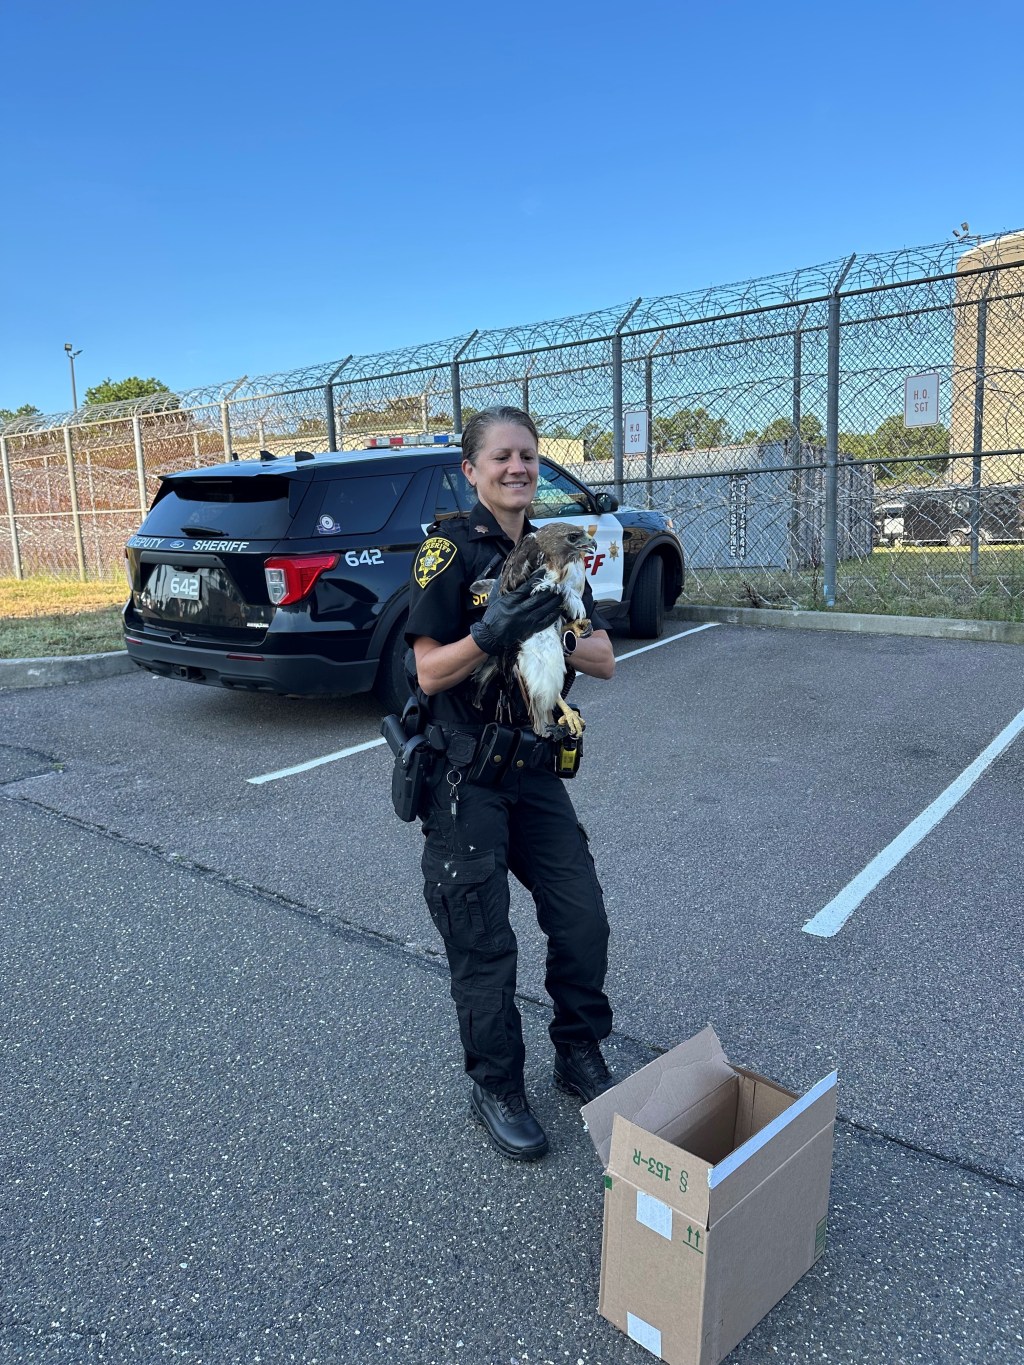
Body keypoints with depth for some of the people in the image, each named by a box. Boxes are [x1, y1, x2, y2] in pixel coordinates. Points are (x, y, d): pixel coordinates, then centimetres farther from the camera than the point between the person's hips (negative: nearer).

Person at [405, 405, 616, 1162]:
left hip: (536, 768, 6)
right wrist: (490, 632, -31)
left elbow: (605, 660, 2)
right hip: (464, 778, -5)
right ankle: (497, 1091, 25)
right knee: (484, 944, 3)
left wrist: (549, 631, -16)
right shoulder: (450, 549, -10)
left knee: (583, 920, 9)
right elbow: (430, 673, -15)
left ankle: (580, 1058, 33)